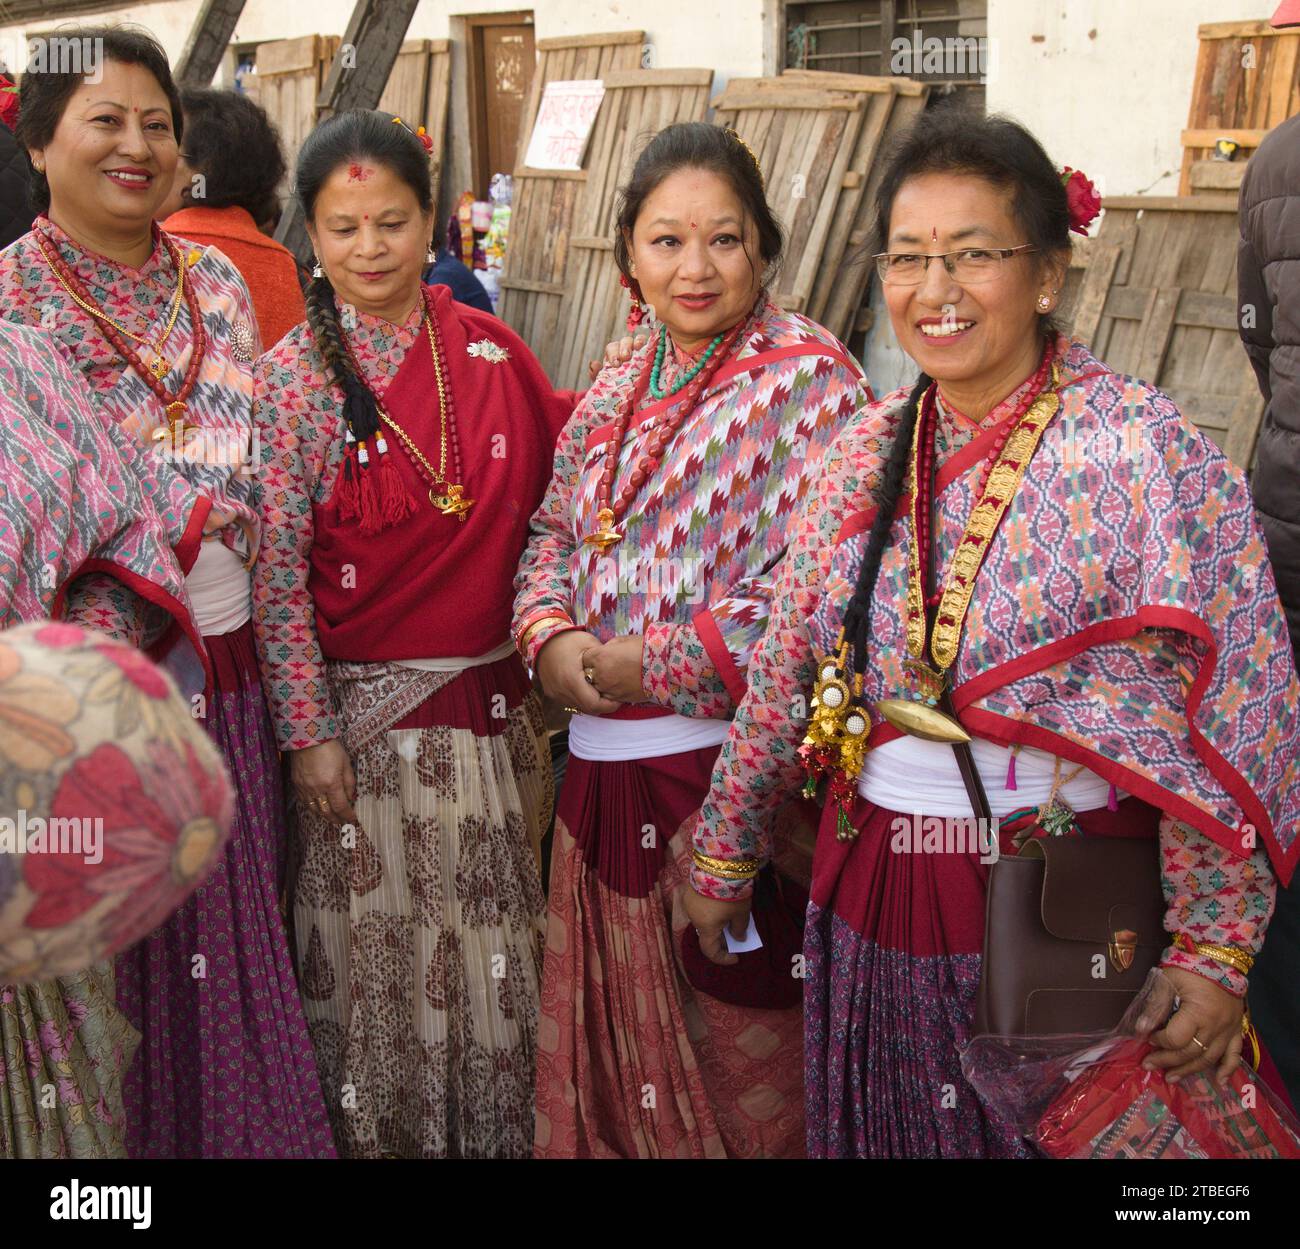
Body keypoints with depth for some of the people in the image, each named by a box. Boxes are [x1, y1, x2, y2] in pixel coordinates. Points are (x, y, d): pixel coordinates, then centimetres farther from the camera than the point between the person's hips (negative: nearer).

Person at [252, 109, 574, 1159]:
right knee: (383, 952, 10)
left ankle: (502, 1133, 34)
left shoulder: (489, 350, 2)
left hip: (495, 701, 4)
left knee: (498, 946, 15)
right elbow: (276, 576, -9)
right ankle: (385, 1135, 30)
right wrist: (308, 733, -11)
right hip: (369, 709, -3)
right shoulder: (291, 380, -7)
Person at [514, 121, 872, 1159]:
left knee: (730, 1031, 8)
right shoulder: (619, 389, 11)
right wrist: (551, 637, -5)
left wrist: (658, 663, -17)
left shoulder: (806, 375, -10)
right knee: (611, 1030, 18)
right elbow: (557, 534, 16)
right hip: (608, 765, 6)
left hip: (736, 762, -6)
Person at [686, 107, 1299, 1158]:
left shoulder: (1139, 450, -14)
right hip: (870, 905, 5)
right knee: (885, 1137, 20)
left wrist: (1214, 953, -15)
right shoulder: (871, 450, 3)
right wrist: (725, 852, 16)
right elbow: (785, 673, 10)